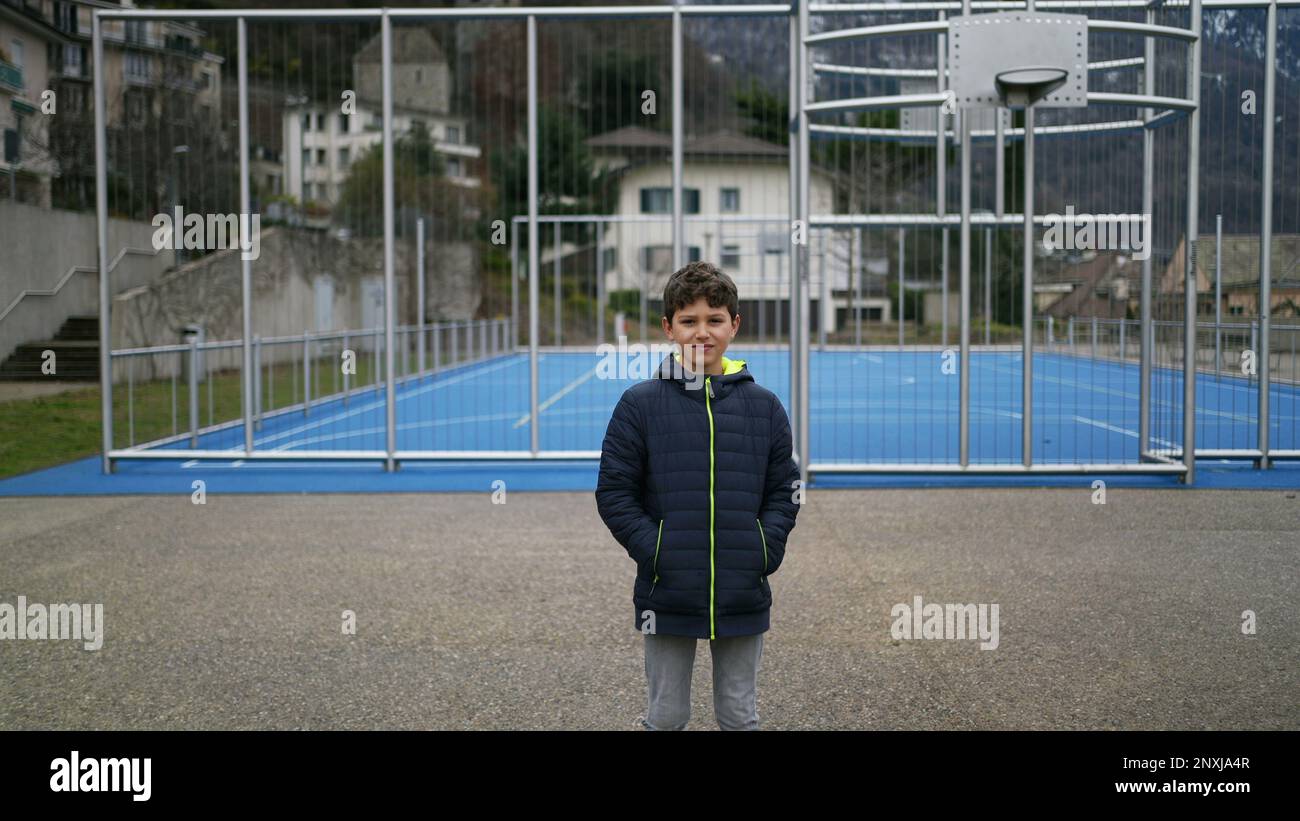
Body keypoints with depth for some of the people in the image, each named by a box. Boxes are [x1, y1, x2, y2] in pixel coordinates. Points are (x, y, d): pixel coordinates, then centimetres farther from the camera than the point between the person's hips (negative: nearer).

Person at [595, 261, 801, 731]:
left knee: (740, 717, 14)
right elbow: (614, 493, -2)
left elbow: (784, 492, 8)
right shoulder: (640, 405, -2)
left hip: (744, 598, 2)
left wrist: (766, 551, -6)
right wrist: (652, 551, -12)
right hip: (668, 597, -2)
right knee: (665, 717, 11)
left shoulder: (763, 406, 4)